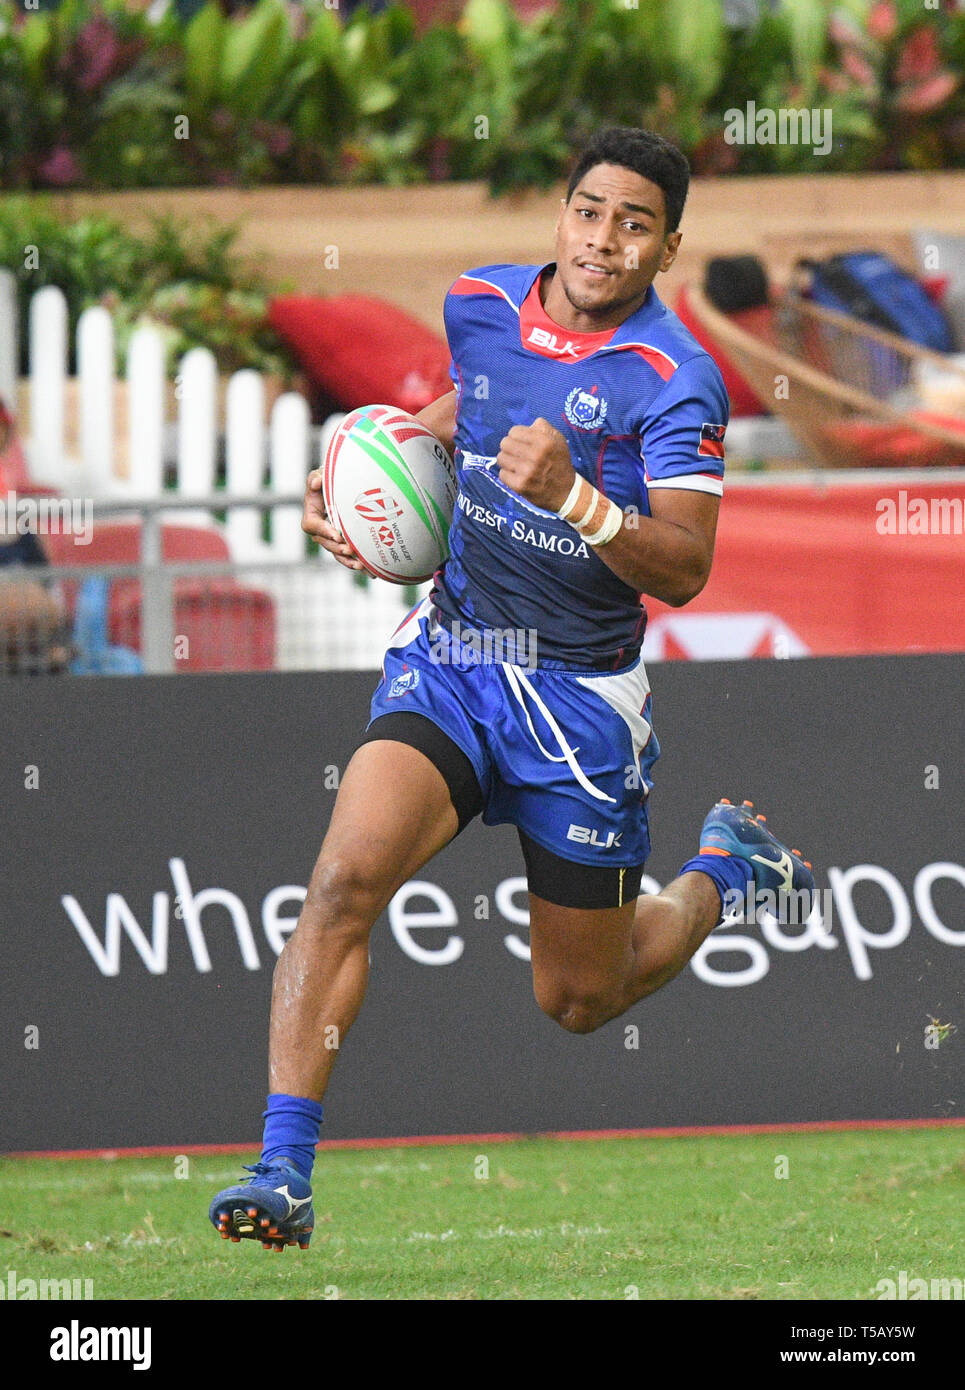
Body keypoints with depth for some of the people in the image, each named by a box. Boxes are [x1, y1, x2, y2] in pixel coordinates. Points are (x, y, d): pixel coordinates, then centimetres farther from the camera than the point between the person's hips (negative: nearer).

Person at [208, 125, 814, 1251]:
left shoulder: (675, 381, -15)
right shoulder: (482, 305, 0)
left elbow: (683, 570, -24)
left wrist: (573, 495, -40)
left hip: (583, 694, -3)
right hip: (450, 655, 3)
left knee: (577, 1001, 11)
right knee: (346, 874, -25)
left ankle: (721, 869, 42)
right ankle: (282, 1170, -26)